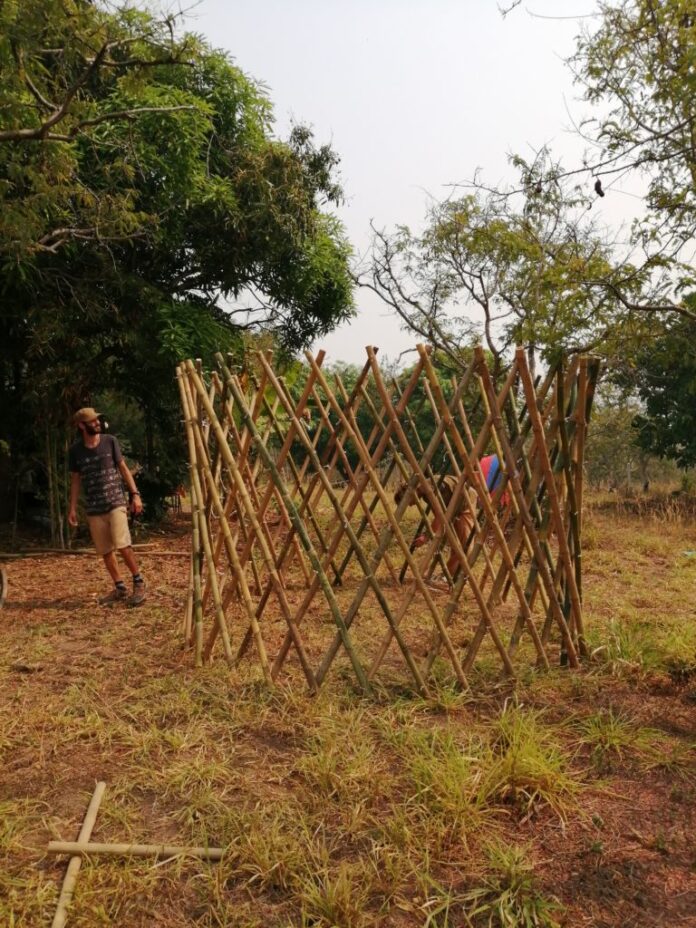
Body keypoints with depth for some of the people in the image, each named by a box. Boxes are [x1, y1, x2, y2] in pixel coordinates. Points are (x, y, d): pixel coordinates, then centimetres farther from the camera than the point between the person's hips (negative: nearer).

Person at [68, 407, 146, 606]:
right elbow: (75, 480, 9)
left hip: (115, 503, -2)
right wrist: (72, 508, 5)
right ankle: (120, 588, 17)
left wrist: (135, 494, -3)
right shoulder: (76, 450, 1)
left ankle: (138, 582, 1)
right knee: (105, 551, 5)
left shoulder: (109, 442, -1)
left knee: (123, 545, -14)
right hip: (93, 509, 2)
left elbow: (123, 468, 4)